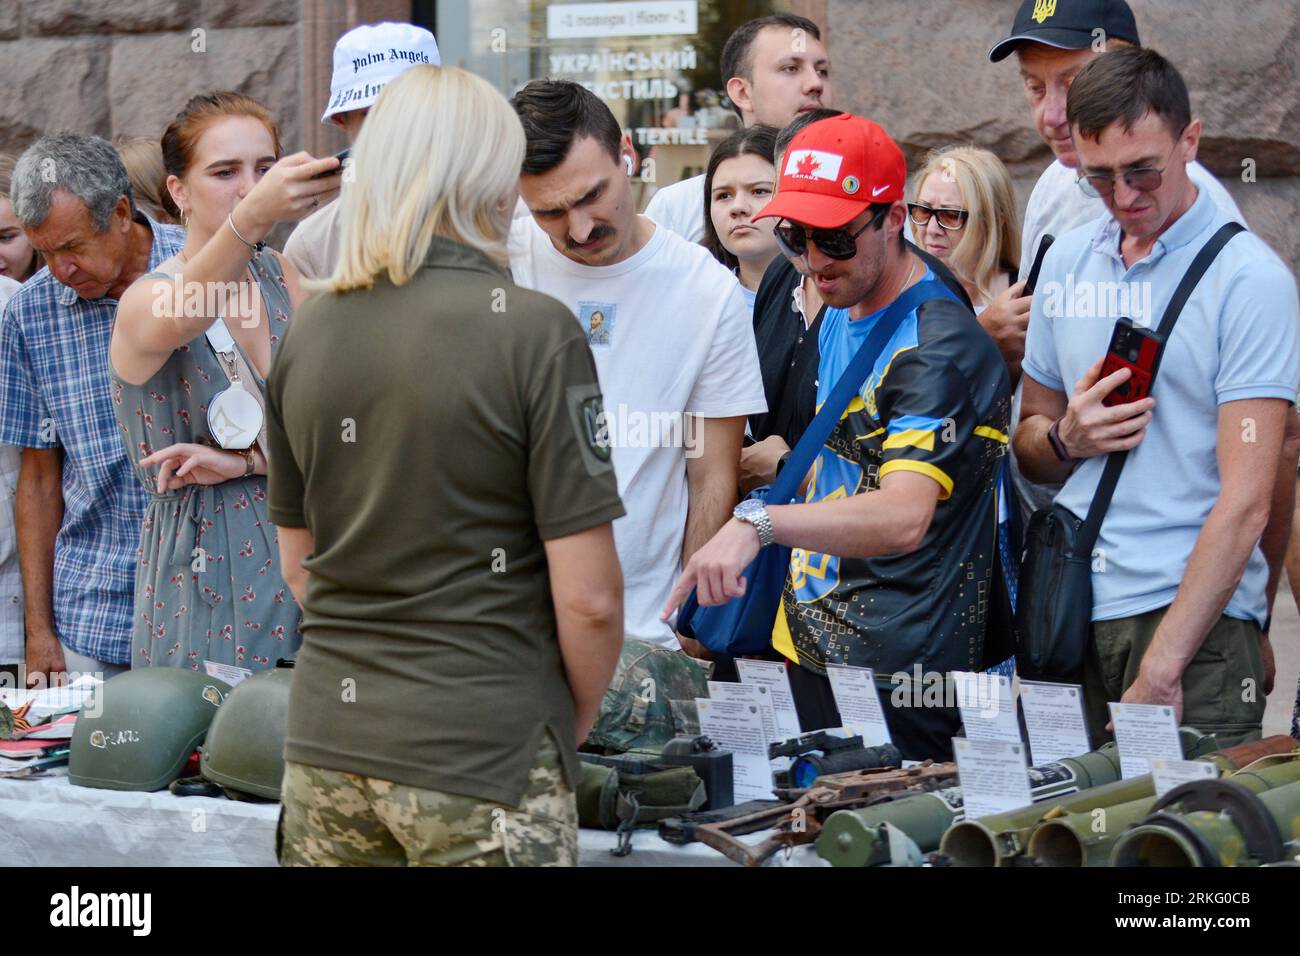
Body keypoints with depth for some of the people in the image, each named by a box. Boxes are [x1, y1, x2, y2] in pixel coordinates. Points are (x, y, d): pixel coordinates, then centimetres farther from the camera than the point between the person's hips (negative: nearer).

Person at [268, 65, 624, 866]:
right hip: (485, 757, -5)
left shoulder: (308, 333, 4)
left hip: (326, 742, 5)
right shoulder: (534, 331, -13)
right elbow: (588, 598, -13)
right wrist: (573, 730, 3)